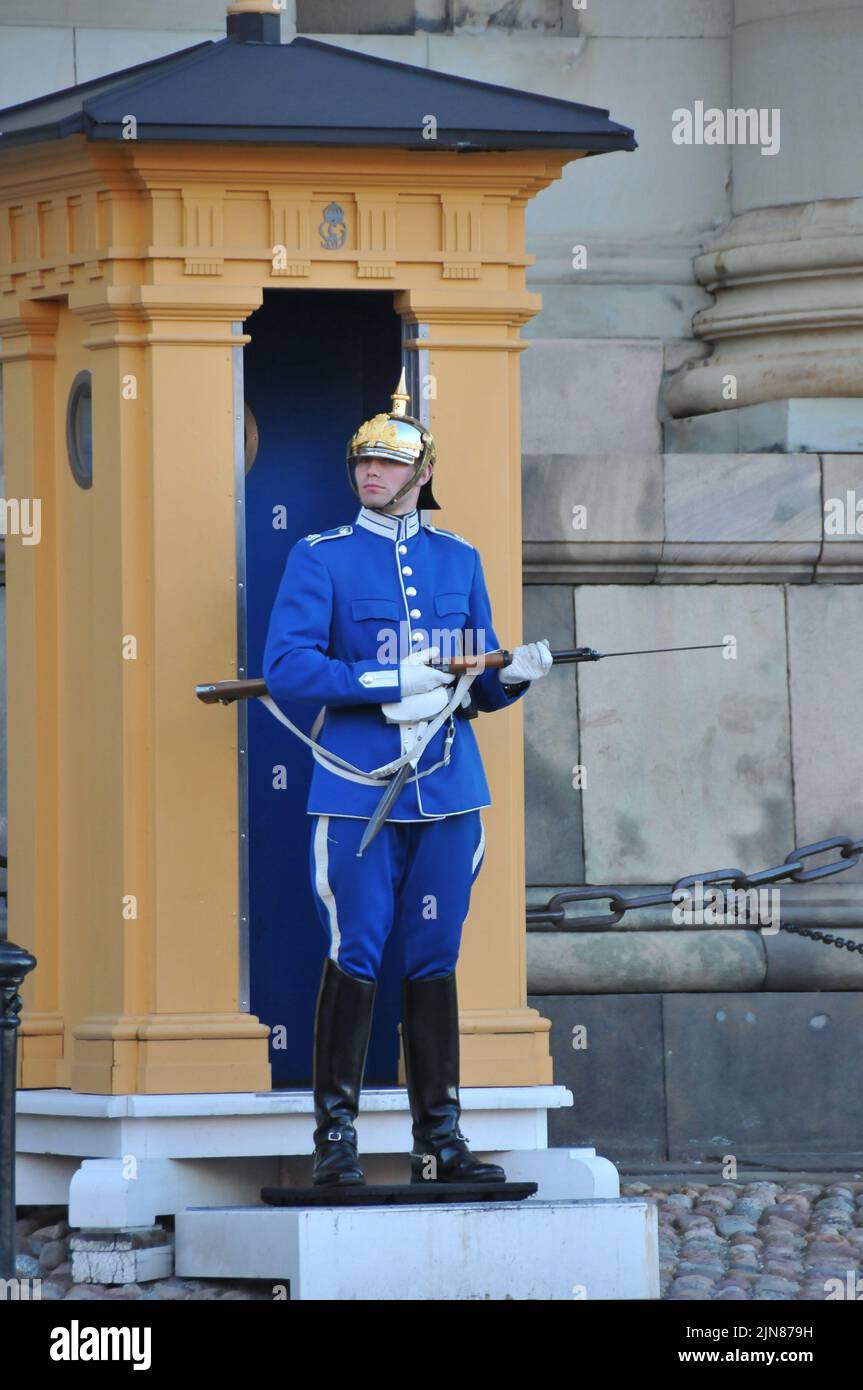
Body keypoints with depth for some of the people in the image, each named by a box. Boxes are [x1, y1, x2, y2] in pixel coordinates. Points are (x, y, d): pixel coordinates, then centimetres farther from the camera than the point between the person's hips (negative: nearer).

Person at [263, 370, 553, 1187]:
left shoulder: (459, 561, 13)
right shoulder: (320, 559, 1)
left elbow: (479, 689, 16)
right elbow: (285, 666, -11)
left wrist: (514, 674, -7)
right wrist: (386, 683, -18)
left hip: (448, 790, 4)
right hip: (356, 793, -4)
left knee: (434, 960, 7)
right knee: (355, 958, -6)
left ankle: (439, 1141, 10)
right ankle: (336, 1136, 1)